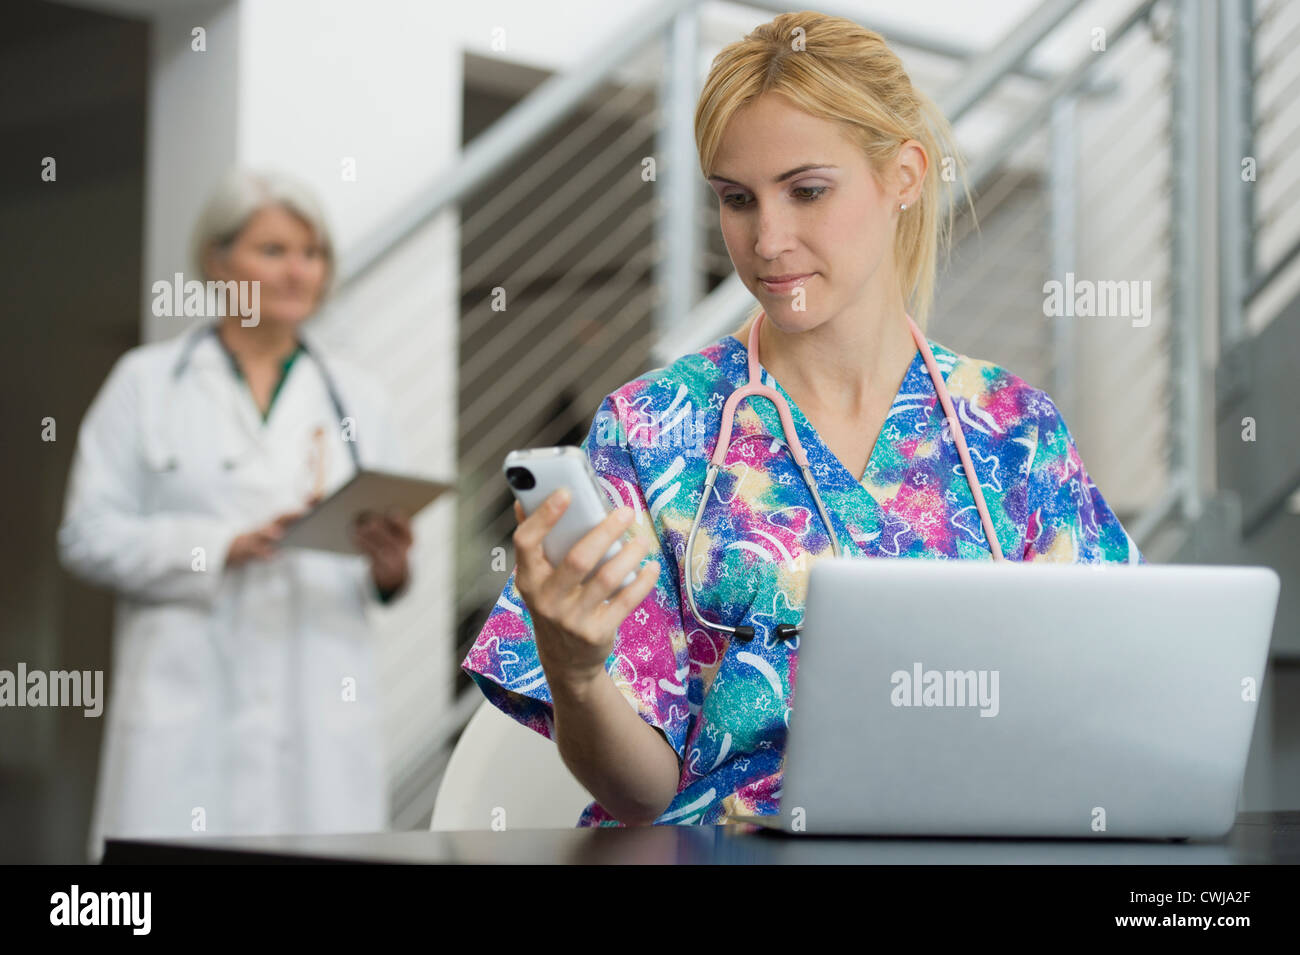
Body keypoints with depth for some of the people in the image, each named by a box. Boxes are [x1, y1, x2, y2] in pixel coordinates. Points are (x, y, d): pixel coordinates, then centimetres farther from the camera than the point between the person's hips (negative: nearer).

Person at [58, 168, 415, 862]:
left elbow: (390, 573, 15)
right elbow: (88, 535, 0)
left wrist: (389, 568, -9)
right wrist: (227, 545, -13)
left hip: (321, 718, 2)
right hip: (187, 713, -2)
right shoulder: (147, 382, 8)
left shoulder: (360, 399, 16)